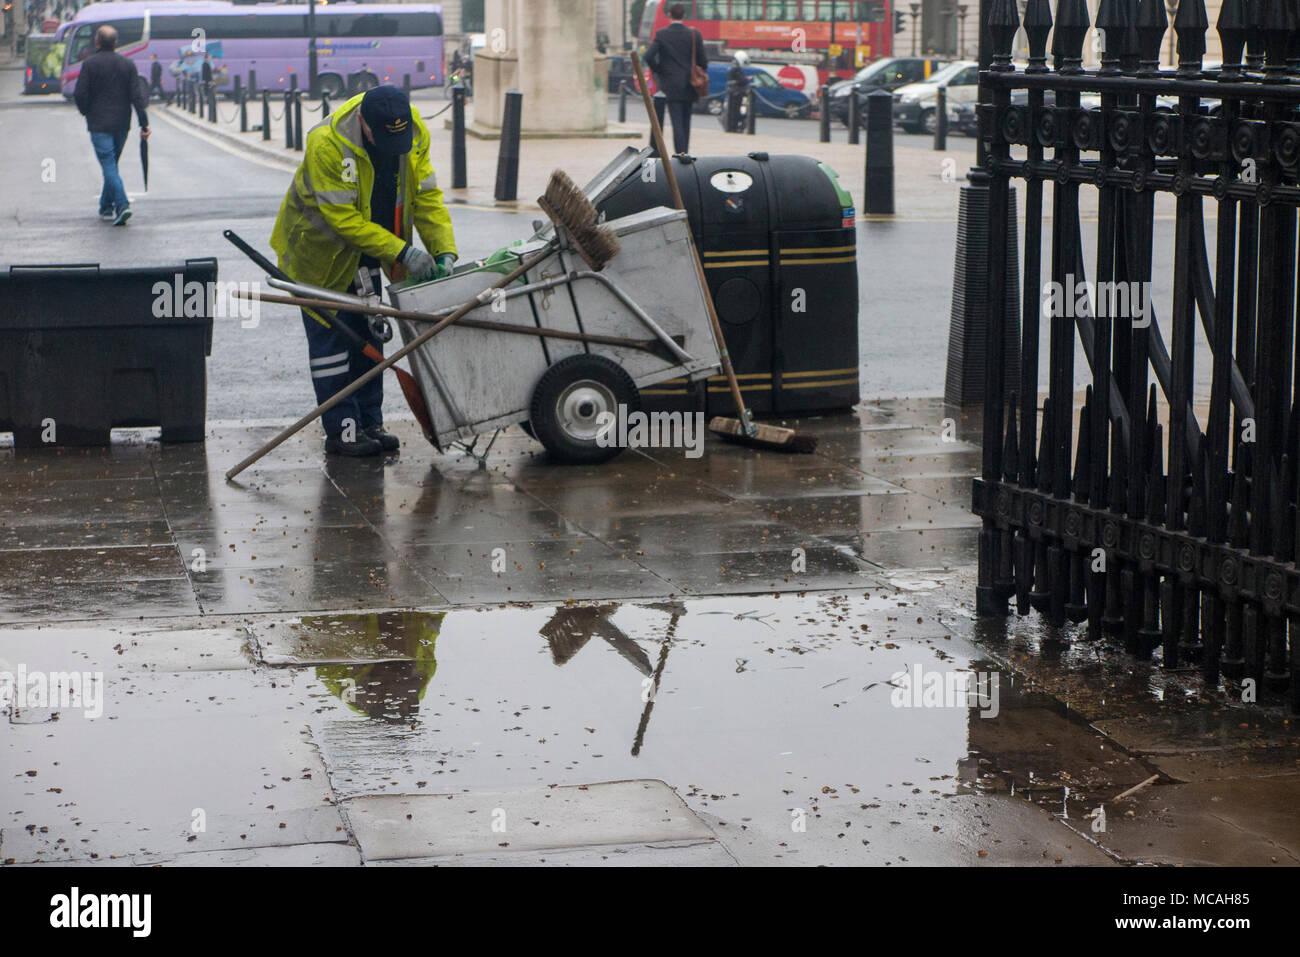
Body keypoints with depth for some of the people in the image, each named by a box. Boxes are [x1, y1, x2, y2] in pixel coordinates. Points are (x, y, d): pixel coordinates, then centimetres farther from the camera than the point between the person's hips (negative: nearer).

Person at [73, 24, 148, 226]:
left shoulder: (89, 64, -7)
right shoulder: (127, 64, 4)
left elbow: (79, 94, -9)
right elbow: (137, 95, -1)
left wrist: (86, 112, 10)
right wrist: (144, 124, -1)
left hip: (99, 124, -4)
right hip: (122, 124, 4)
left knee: (109, 165, -8)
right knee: (112, 164, 17)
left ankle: (122, 205, -23)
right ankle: (106, 207, 23)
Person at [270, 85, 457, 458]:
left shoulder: (415, 134, -16)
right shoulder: (326, 144, -33)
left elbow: (427, 197, -9)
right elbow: (343, 218, -30)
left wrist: (445, 251, -22)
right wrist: (402, 251, -33)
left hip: (368, 248, 6)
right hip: (320, 247, -6)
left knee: (368, 333, 11)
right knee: (330, 336, -5)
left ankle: (369, 423, 19)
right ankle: (341, 431, -1)